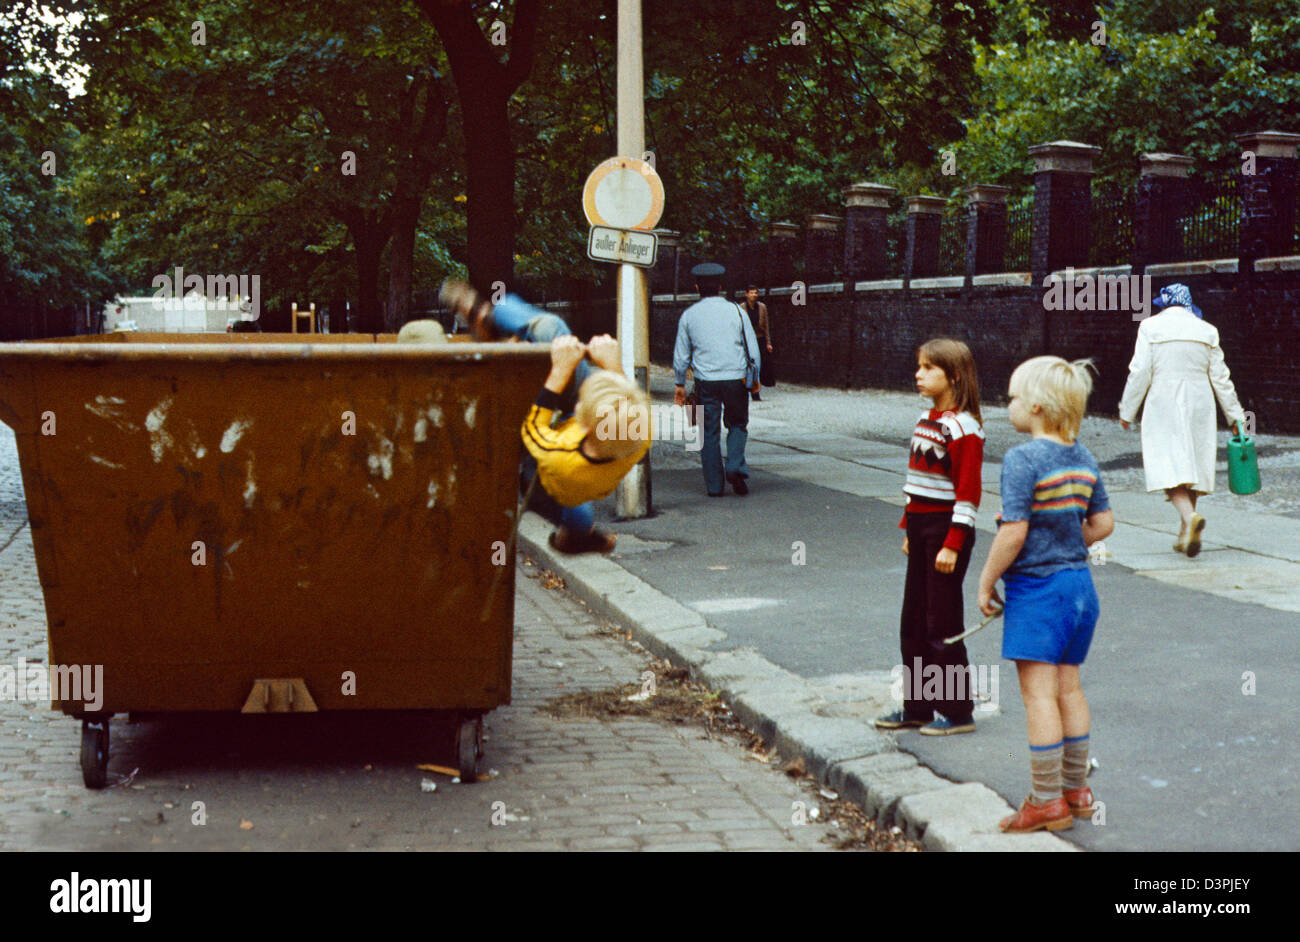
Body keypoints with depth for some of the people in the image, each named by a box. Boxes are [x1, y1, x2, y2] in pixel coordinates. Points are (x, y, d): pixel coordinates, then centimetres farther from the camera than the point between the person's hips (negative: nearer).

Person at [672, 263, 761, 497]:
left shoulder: (689, 315, 2)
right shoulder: (736, 311, 0)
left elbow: (680, 355, 6)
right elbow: (753, 349, 3)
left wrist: (680, 385, 17)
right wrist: (755, 378, 16)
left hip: (705, 381, 0)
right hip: (735, 378, 0)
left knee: (709, 433, 8)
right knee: (738, 425, 16)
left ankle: (714, 486, 8)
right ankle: (736, 468, -7)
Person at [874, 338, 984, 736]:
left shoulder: (963, 427, -15)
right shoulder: (925, 420, 12)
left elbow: (968, 492, -17)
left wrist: (952, 544, -20)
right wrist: (909, 529, 18)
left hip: (946, 529, -9)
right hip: (921, 527, 9)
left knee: (943, 624, -2)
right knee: (914, 621, 13)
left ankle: (958, 713, 9)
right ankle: (916, 707, 23)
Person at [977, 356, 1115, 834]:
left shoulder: (1022, 459, -17)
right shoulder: (1084, 459, 5)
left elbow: (1013, 532, -21)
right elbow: (1103, 522, 10)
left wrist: (986, 581, -10)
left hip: (1036, 588, -8)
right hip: (1079, 582, 8)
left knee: (1039, 694, -2)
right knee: (1068, 689, 16)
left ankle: (1047, 802, 3)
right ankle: (1076, 790, 24)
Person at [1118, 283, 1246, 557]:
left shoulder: (1150, 327, -1)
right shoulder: (1206, 331, 8)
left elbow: (1140, 373, -6)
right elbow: (1220, 377, 8)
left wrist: (1127, 411, 2)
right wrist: (1236, 416, 14)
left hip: (1163, 405, -3)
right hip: (1199, 404, 3)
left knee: (1169, 467, -6)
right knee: (1192, 463, 11)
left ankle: (1189, 518, -31)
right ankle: (1185, 535, 14)